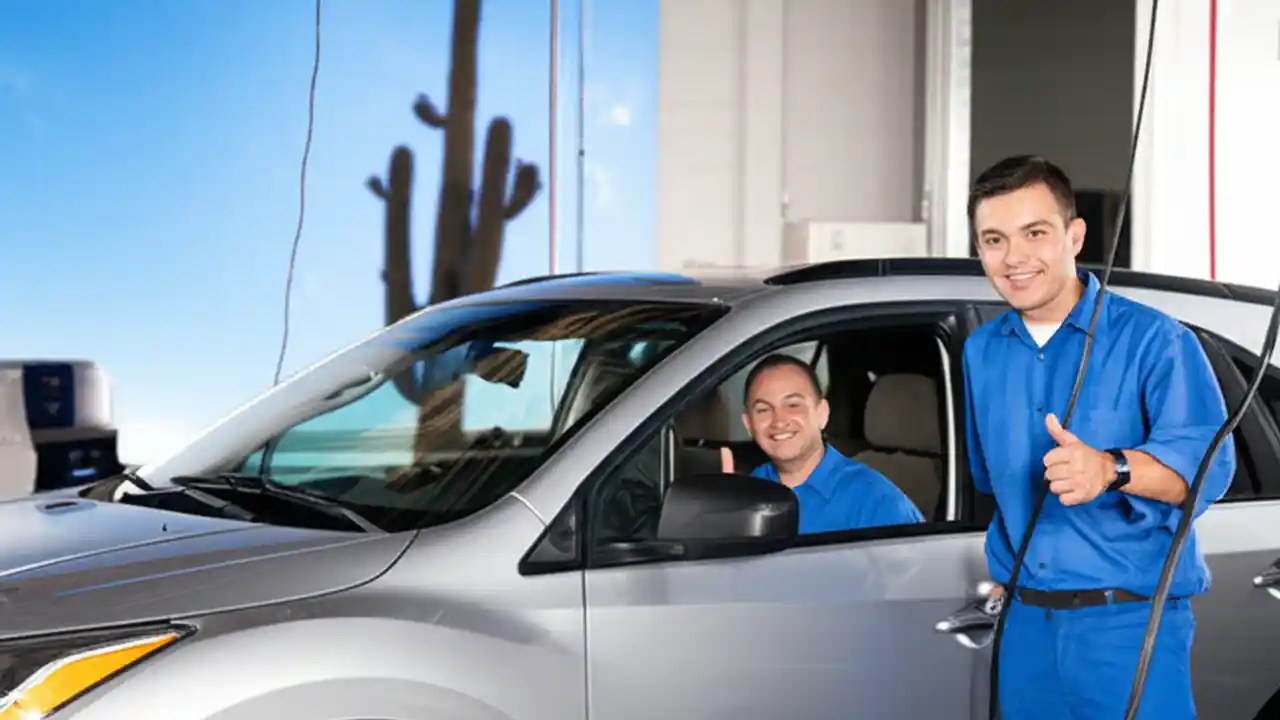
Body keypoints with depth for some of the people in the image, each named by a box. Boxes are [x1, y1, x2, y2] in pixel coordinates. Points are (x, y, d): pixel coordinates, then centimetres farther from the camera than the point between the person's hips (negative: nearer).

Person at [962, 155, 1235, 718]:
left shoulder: (1152, 339, -8)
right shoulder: (981, 352, 11)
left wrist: (1112, 469, -37)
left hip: (1129, 622, -5)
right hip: (1024, 623, 6)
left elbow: (1207, 459, -21)